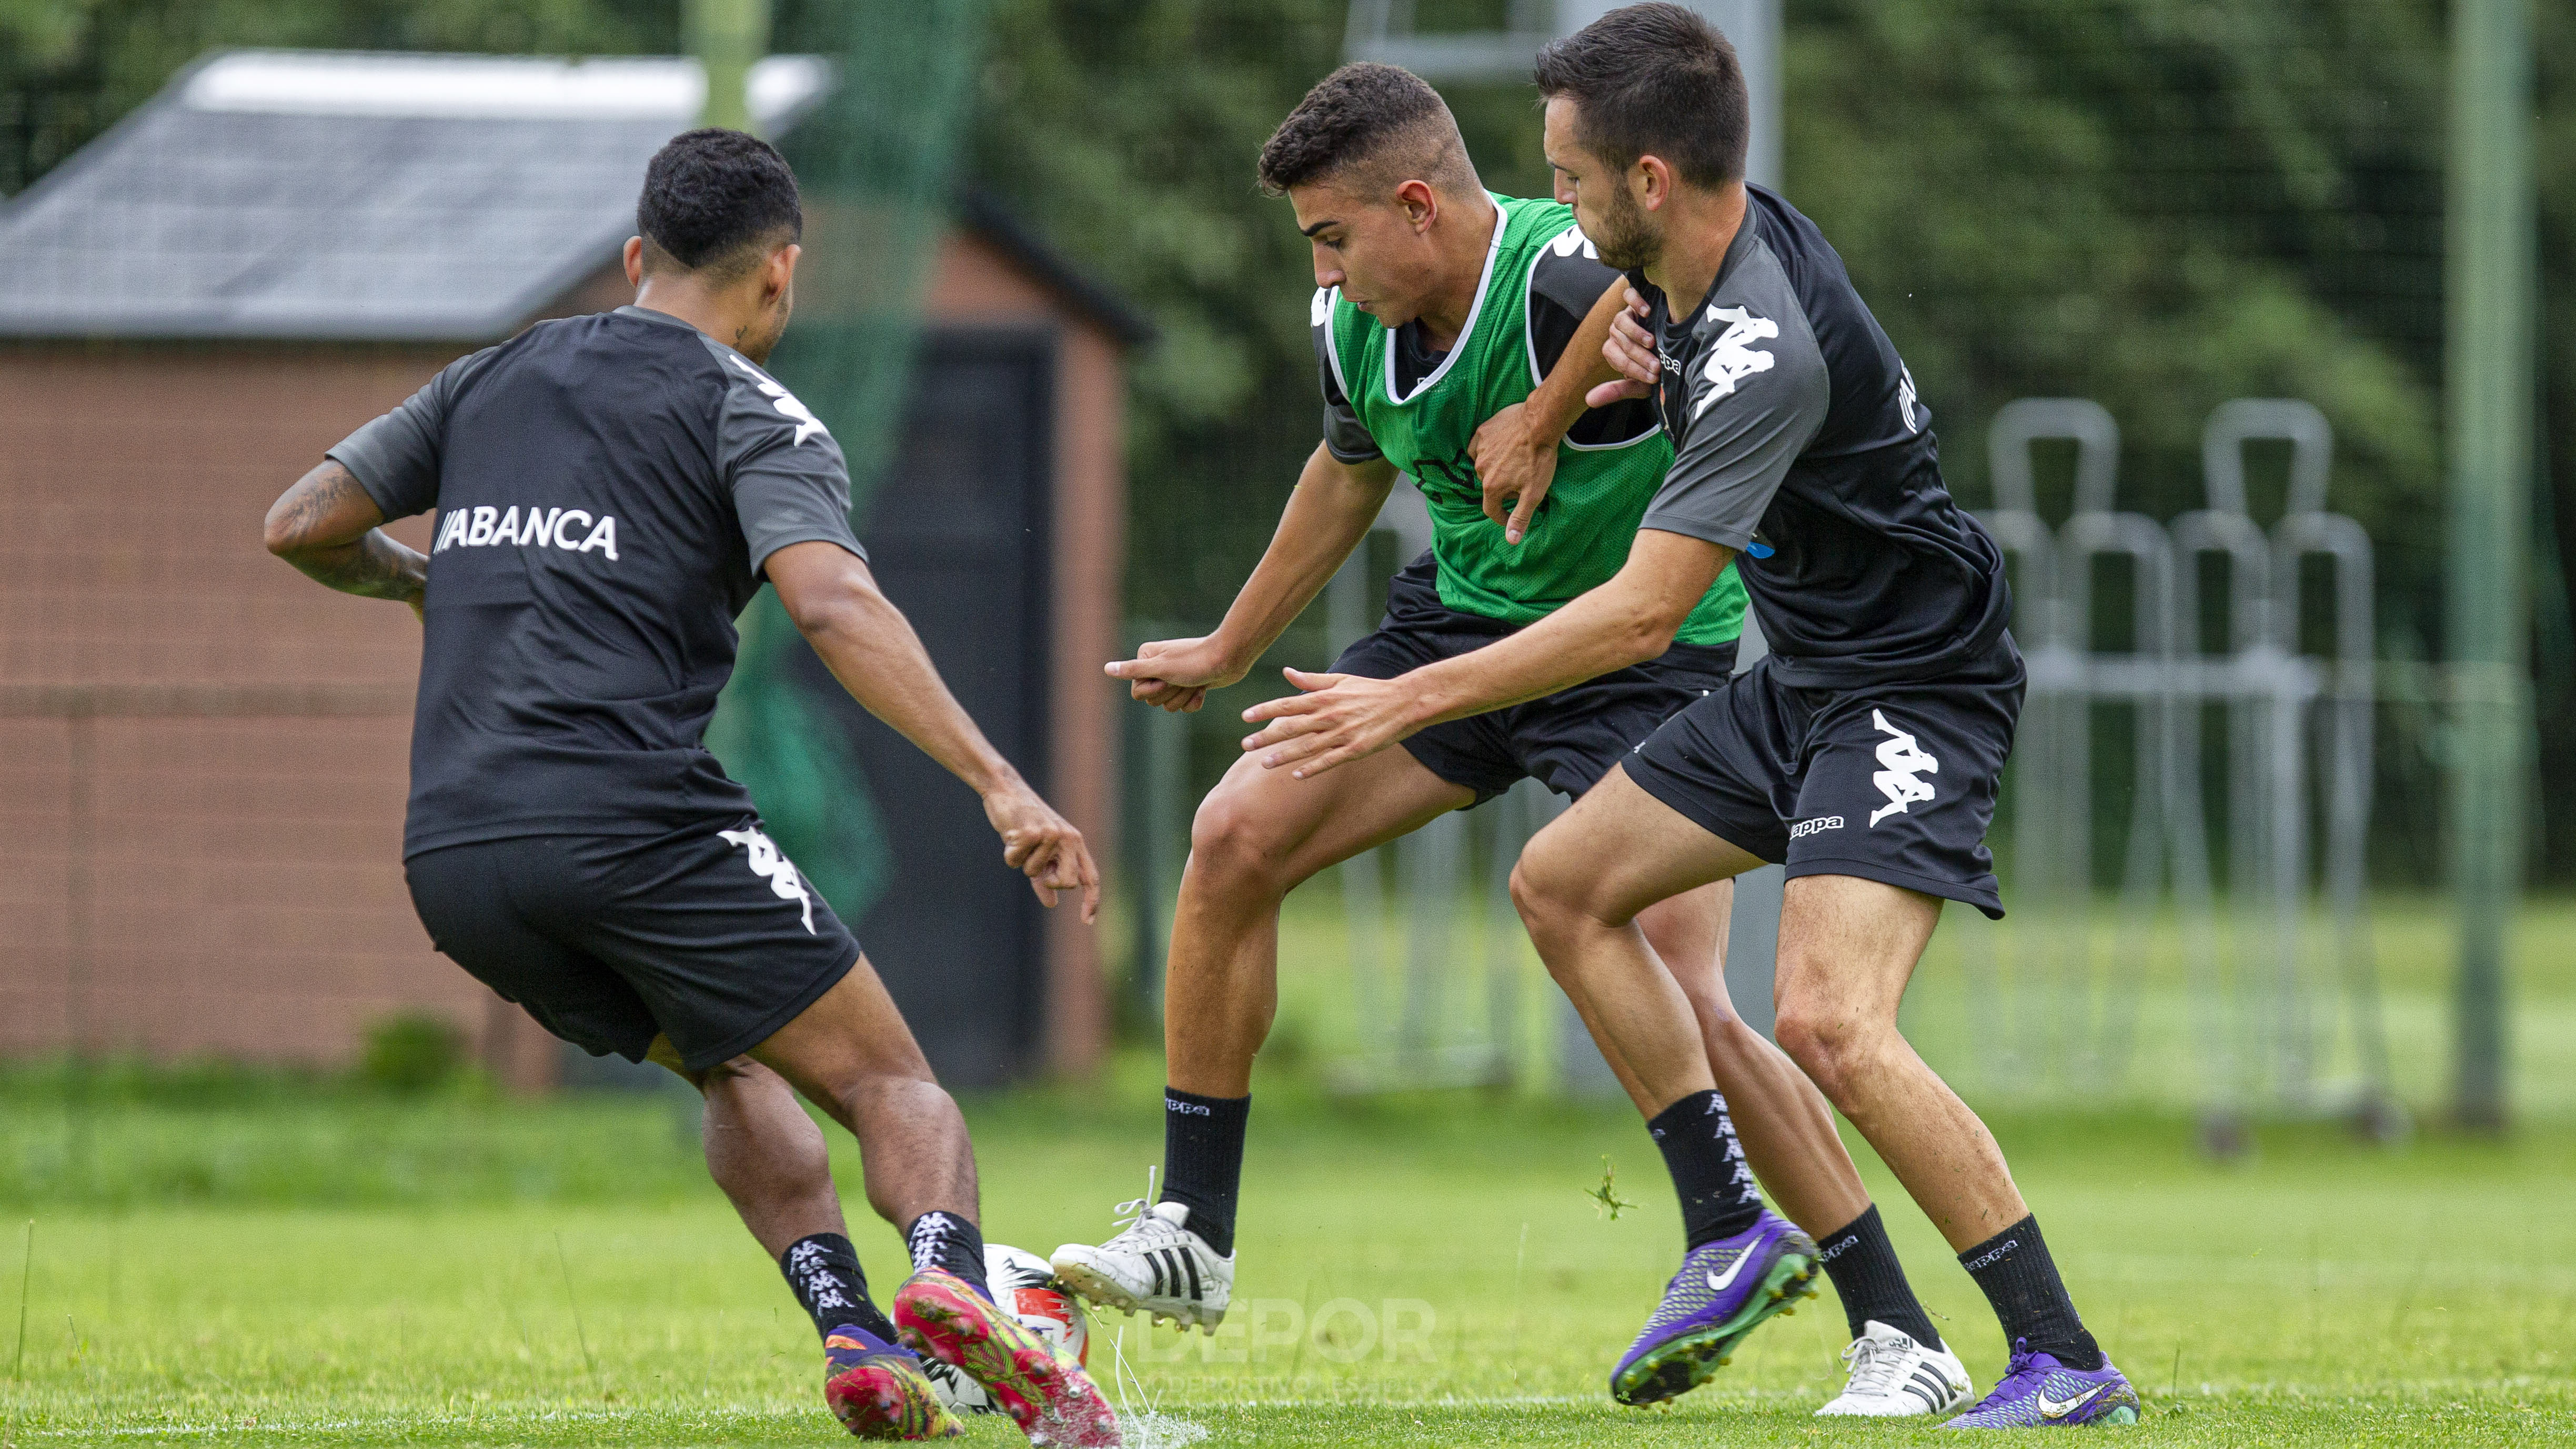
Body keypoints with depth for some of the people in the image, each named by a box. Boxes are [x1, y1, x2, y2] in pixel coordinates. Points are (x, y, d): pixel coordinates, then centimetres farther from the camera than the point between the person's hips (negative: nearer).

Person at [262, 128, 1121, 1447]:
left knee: (734, 1066, 27)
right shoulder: (747, 410, 4)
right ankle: (949, 1280, -31)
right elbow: (832, 605, -13)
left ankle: (850, 1331, 4)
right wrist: (998, 784, -19)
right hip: (633, 826, -6)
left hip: (452, 863, 6)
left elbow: (300, 526, 20)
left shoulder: (490, 381, 21)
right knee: (889, 1082, 2)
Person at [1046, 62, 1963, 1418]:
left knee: (1680, 1000, -17)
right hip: (1463, 621, 7)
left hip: (1649, 648, -7)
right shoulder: (1356, 328, -5)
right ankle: (1189, 1241, 6)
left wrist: (1549, 417, -37)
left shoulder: (1568, 279, -29)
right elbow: (1349, 475, 16)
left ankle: (1900, 1334, -5)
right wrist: (1227, 652, 29)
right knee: (1235, 839, -5)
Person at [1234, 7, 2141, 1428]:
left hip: (1911, 692, -11)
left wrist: (1410, 702, -26)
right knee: (1562, 884, 14)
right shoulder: (1720, 242, -1)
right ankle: (1736, 1235, 16)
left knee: (1828, 1023, -25)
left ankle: (2067, 1364, -22)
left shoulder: (1768, 354, -30)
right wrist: (1633, 363, 0)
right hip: (1804, 680, 11)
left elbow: (1642, 614, -31)